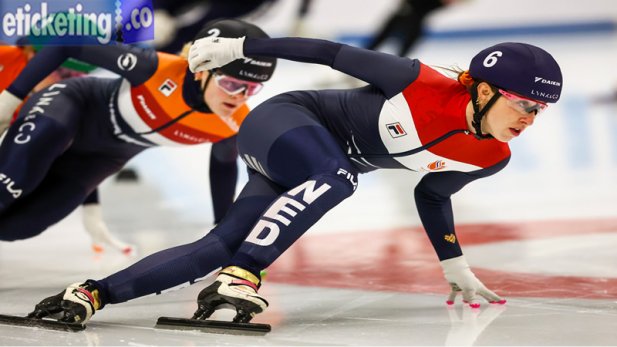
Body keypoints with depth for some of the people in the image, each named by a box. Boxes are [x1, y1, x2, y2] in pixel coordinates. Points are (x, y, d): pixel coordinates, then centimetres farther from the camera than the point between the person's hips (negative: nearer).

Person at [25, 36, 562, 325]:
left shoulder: (490, 158, -8)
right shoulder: (425, 86, -28)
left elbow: (432, 193, 13)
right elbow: (332, 53, -19)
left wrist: (456, 269, 16)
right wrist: (238, 48, -15)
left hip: (330, 173, 7)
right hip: (286, 120, -7)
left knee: (216, 250, -3)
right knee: (337, 175, -39)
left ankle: (93, 294, 1)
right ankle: (240, 278, -41)